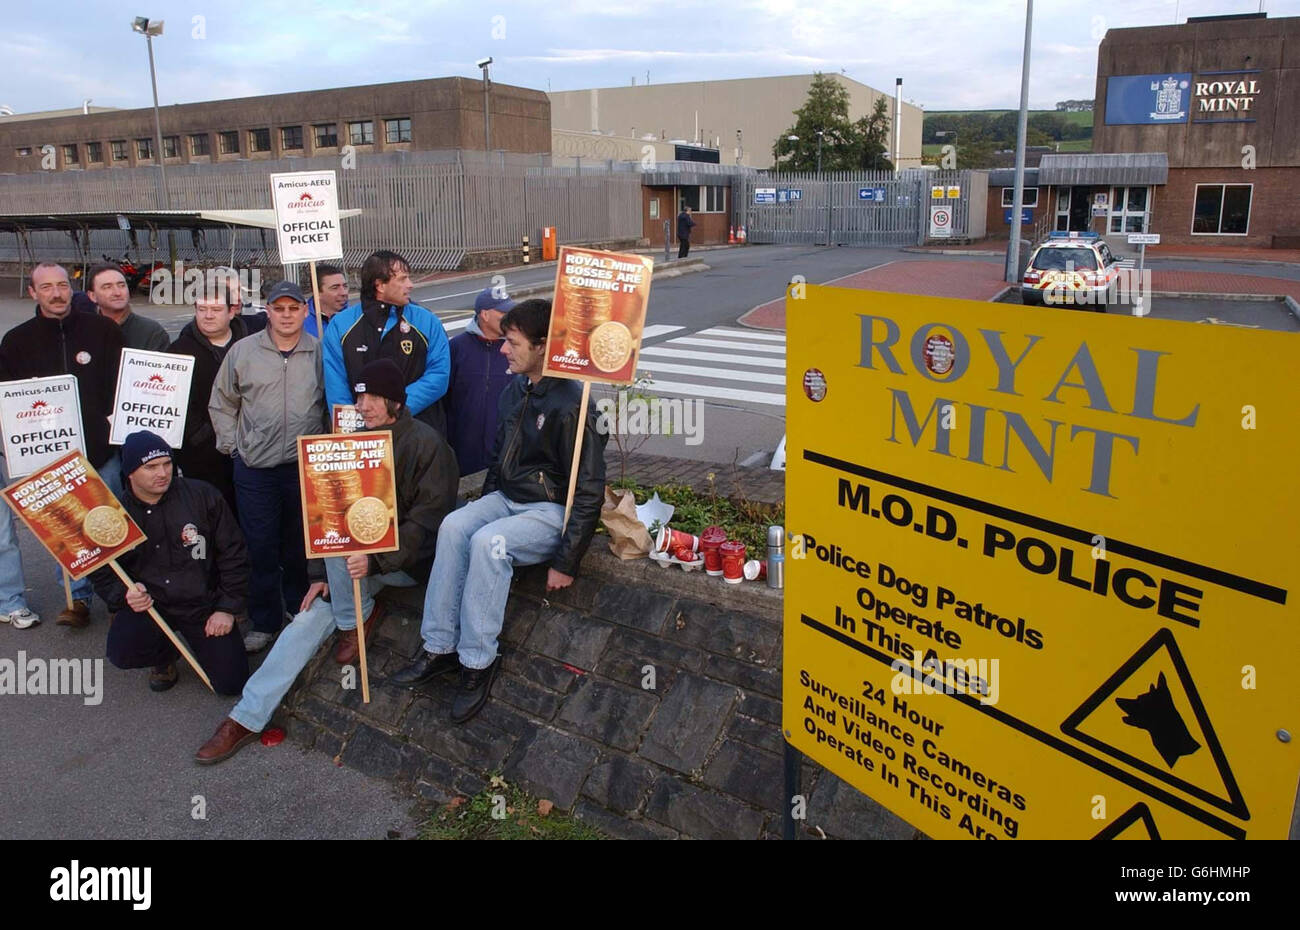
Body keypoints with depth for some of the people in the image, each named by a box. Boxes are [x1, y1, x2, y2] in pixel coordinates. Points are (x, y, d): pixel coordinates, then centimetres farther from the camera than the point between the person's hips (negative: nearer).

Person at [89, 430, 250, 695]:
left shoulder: (203, 496, -8)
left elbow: (233, 553, -3)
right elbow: (101, 573, 7)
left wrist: (228, 608, -7)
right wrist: (125, 594, -16)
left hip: (203, 603, -1)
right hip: (148, 604, 1)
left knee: (231, 682, -8)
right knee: (122, 654, -28)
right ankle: (165, 656, 11)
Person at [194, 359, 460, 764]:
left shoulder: (426, 443, -13)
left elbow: (426, 521, -17)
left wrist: (376, 561, -28)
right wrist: (329, 575, 1)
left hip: (412, 560, -6)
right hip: (364, 556, 6)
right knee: (311, 617, -12)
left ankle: (357, 621, -5)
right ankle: (247, 717, -8)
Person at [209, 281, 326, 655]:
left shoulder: (320, 352, 2)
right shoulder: (242, 351, 2)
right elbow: (221, 404, 12)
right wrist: (231, 444, 5)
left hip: (306, 466, 0)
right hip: (255, 469, 0)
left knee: (299, 545, 13)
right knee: (260, 546, 3)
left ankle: (299, 611, 30)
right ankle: (264, 621, 16)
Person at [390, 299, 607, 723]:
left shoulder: (570, 406, -19)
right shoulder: (515, 390, 6)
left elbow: (589, 492, -19)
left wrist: (566, 563, -19)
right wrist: (482, 507, 15)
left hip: (553, 510, -7)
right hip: (507, 498, 7)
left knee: (488, 542, -31)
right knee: (454, 525, -19)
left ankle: (478, 661, -17)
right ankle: (440, 647, -13)